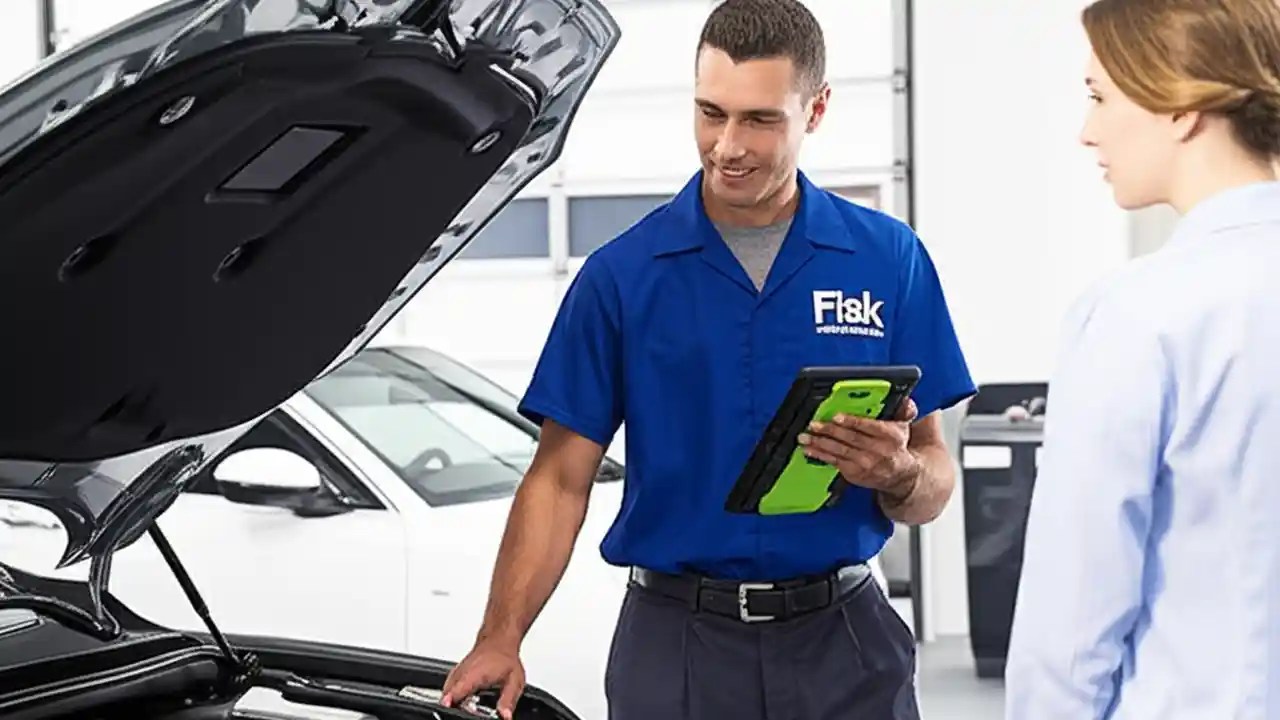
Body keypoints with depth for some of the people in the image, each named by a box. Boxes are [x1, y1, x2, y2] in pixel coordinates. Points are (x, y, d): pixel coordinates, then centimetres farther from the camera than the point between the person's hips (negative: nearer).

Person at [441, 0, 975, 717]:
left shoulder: (890, 260, 1)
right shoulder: (622, 274, -1)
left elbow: (934, 478, 4)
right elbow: (560, 477, -1)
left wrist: (897, 473, -20)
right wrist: (501, 639, -12)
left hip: (841, 638, 1)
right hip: (675, 645, 0)